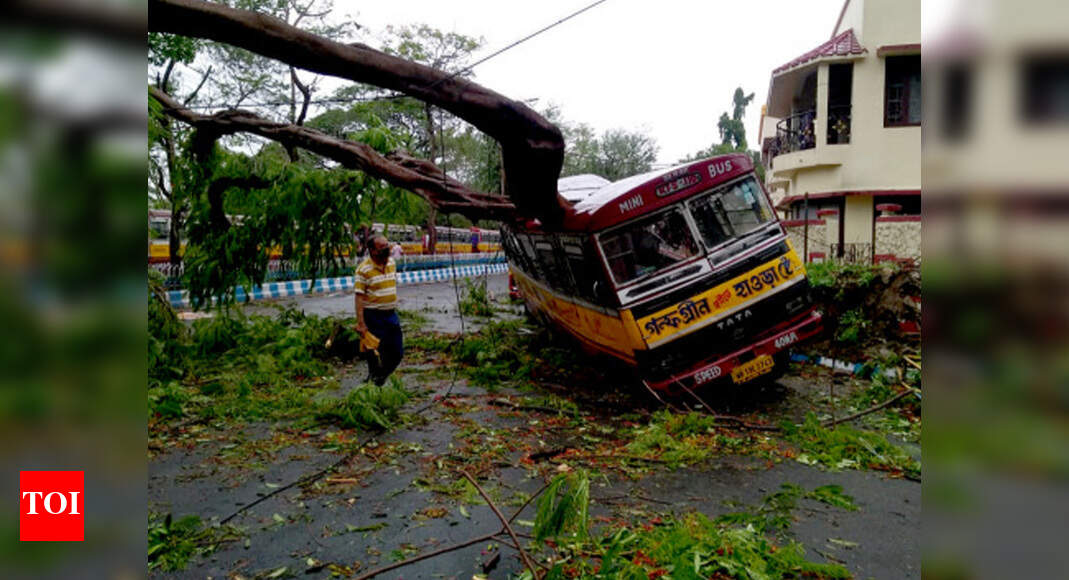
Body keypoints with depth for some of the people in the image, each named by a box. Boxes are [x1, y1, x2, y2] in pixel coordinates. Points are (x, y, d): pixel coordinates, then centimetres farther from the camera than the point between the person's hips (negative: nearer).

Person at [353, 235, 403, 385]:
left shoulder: (392, 263, 7)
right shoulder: (364, 269, -14)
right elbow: (358, 297, -17)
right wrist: (360, 323, -22)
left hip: (391, 315, 7)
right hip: (373, 317, -7)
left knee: (397, 352, 11)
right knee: (375, 355, 2)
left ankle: (381, 377, 32)